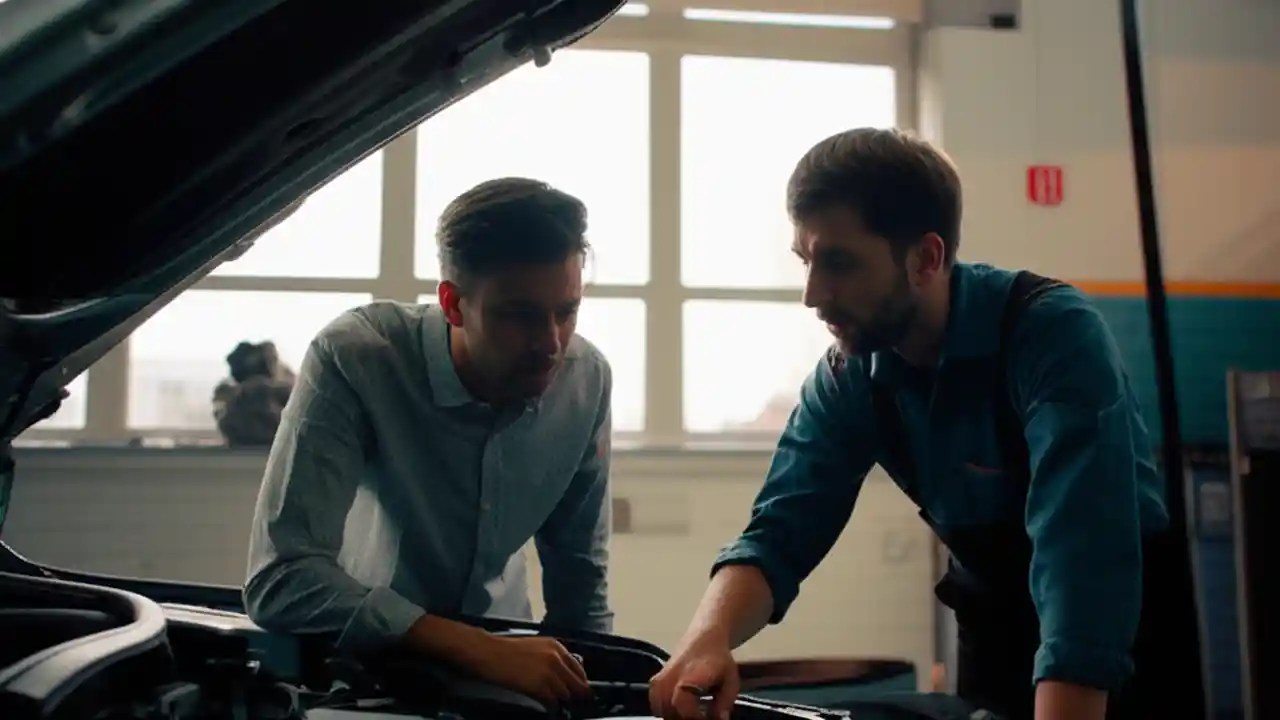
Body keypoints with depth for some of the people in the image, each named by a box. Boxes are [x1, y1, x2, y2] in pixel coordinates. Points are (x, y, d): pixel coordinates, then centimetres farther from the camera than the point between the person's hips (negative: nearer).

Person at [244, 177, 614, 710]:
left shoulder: (587, 379, -11)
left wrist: (579, 684, 1)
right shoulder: (354, 358, -24)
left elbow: (581, 565, 1)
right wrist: (480, 649, -34)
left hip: (504, 651, 2)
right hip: (363, 657, -2)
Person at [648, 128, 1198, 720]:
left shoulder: (1054, 334, -28)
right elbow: (779, 533, -14)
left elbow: (1083, 558, -38)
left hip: (1130, 630, -5)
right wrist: (707, 638, -34)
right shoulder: (849, 379, -10)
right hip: (997, 627, 5)